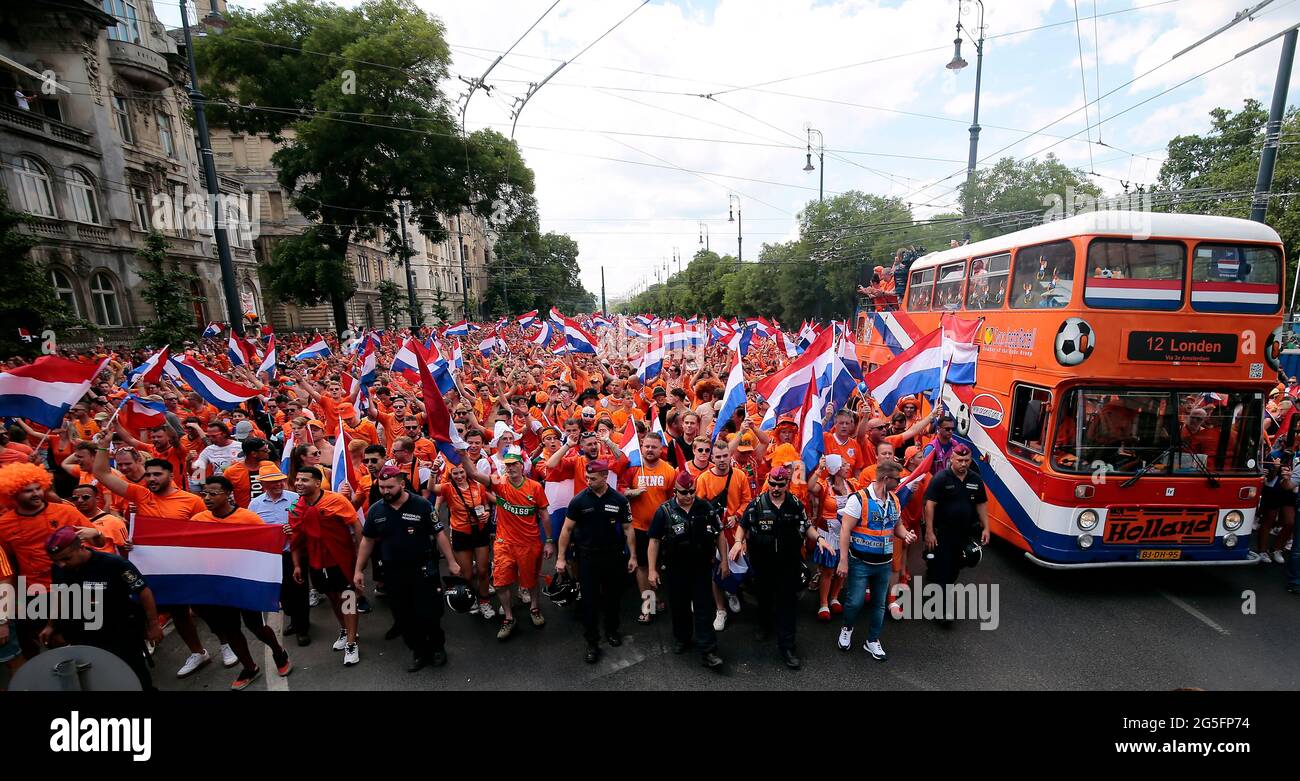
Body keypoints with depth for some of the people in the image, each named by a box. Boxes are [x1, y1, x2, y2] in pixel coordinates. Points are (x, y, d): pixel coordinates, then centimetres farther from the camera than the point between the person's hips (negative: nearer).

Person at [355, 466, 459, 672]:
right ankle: (419, 652, 31)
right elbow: (367, 541, 12)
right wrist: (358, 570, 12)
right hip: (393, 574, 4)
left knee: (428, 614, 0)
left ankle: (438, 647, 27)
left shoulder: (421, 505, -11)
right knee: (403, 617, 12)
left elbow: (439, 534, -7)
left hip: (423, 570, -4)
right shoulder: (375, 510, 0)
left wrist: (452, 562, -7)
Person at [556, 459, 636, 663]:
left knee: (612, 596, 15)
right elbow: (567, 529, -3)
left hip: (613, 556, 1)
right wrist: (561, 558, -5)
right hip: (588, 556, -1)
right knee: (589, 599, 4)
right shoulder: (579, 500, -9)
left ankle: (611, 630, 37)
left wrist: (633, 556, 0)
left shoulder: (619, 500, -7)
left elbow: (628, 529, 0)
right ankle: (592, 642, 18)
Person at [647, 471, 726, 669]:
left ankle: (708, 651, 6)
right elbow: (654, 541, -4)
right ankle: (681, 639, 37)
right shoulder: (664, 511, -7)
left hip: (702, 567, 0)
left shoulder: (705, 508, -3)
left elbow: (719, 534, 5)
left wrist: (723, 561, 3)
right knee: (679, 606, 15)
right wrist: (652, 569, -7)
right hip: (676, 569, 0)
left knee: (703, 608, 0)